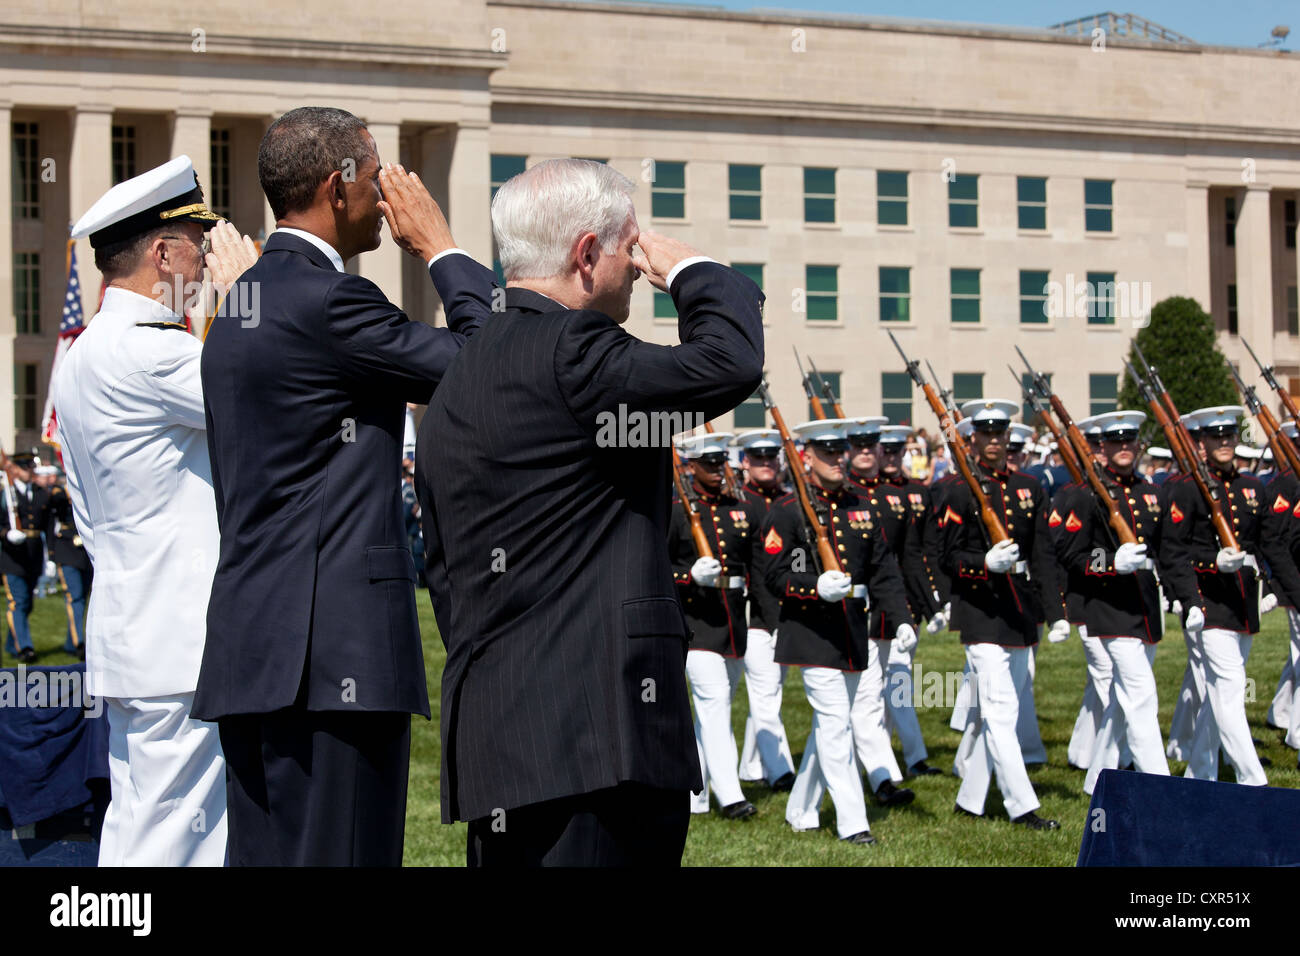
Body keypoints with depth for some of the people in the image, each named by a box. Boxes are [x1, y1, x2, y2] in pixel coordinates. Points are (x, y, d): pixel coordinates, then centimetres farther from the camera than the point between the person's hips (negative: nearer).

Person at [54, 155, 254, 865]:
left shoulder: (84, 355, 17)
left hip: (130, 642, 11)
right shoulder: (143, 353, -16)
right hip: (183, 648, -11)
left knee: (134, 836, 13)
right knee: (169, 846, -8)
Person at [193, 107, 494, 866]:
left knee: (262, 854, 10)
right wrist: (441, 249, 2)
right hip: (336, 651, -10)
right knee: (338, 852, -8)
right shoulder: (329, 298, -12)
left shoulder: (242, 304, 19)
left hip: (251, 649, 10)